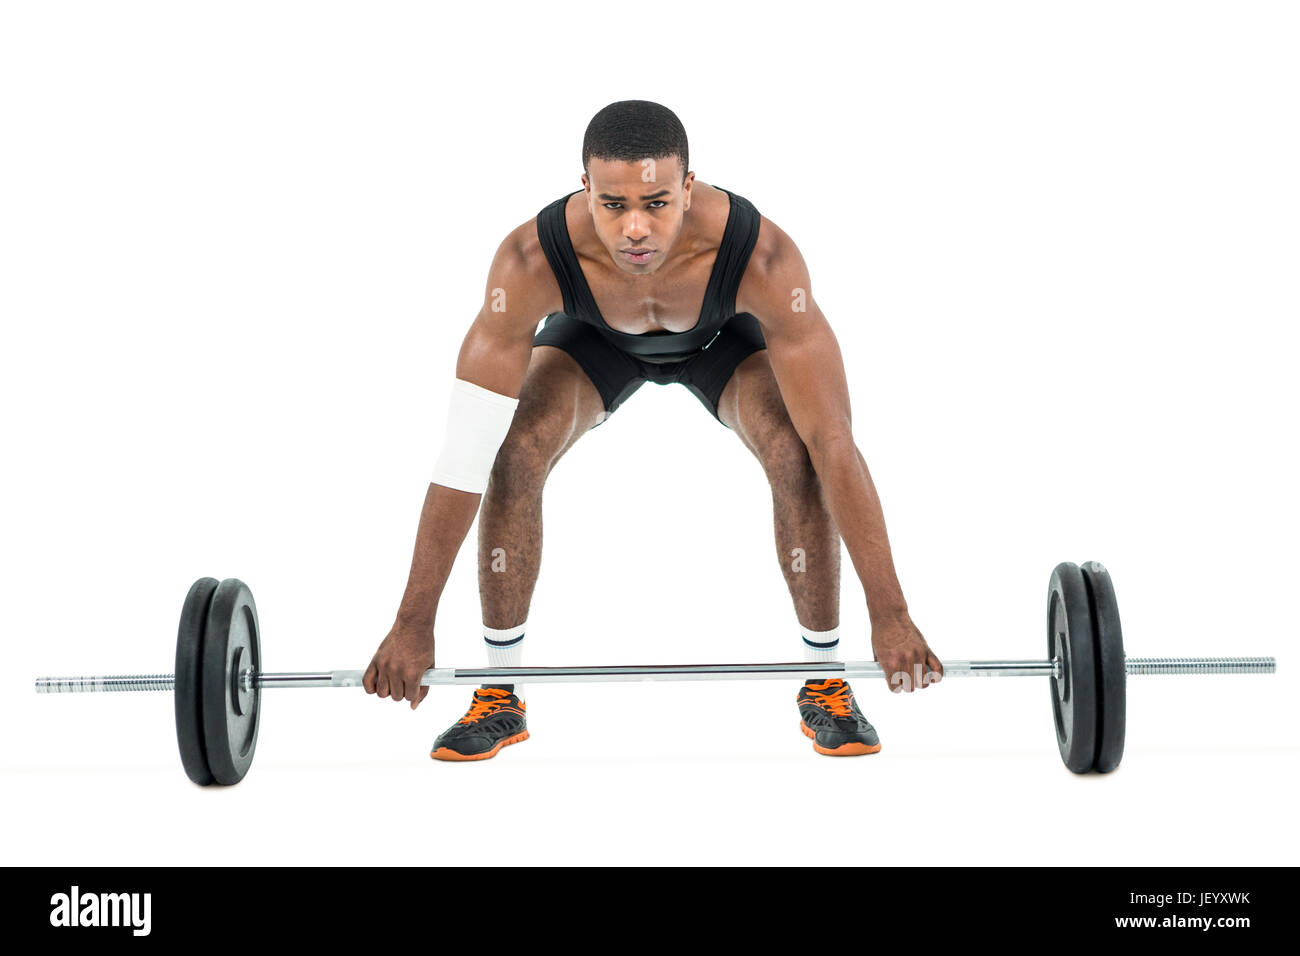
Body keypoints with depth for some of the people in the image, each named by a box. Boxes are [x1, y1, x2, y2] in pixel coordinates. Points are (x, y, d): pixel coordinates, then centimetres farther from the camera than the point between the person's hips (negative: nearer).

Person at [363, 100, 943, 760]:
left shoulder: (762, 257, -45)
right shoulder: (532, 258, -43)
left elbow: (832, 441, -42)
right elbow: (467, 451, -38)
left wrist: (889, 614, -42)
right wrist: (413, 621, -37)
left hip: (725, 334, -1)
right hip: (596, 336, 1)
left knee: (797, 457, -27)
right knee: (516, 456, -24)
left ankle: (825, 686, -8)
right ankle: (501, 695, -6)